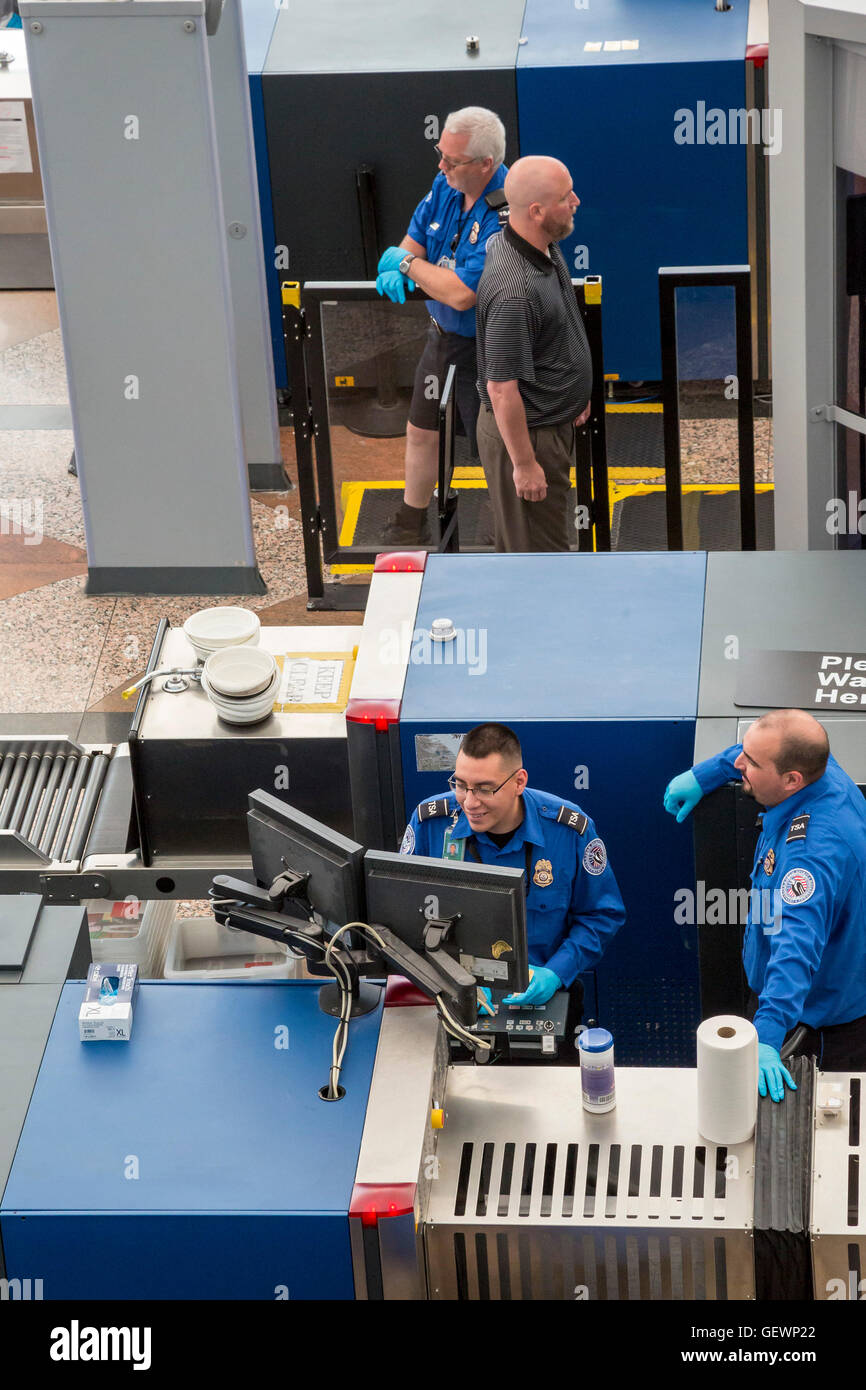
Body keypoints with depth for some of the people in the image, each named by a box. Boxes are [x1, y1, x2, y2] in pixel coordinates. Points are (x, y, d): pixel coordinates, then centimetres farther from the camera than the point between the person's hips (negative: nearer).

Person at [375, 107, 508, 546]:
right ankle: (411, 527, 42)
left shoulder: (506, 215, -31)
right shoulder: (446, 185, -5)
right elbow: (415, 239, 11)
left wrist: (406, 262, -20)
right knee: (421, 430, 22)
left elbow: (461, 293, -35)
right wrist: (396, 271, -14)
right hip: (442, 334, 9)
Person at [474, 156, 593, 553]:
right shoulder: (514, 289, -34)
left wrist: (576, 391, 24)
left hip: (553, 419, 10)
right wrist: (525, 464, -22)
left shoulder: (545, 247, -3)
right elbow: (502, 388, -29)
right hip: (525, 431, -10)